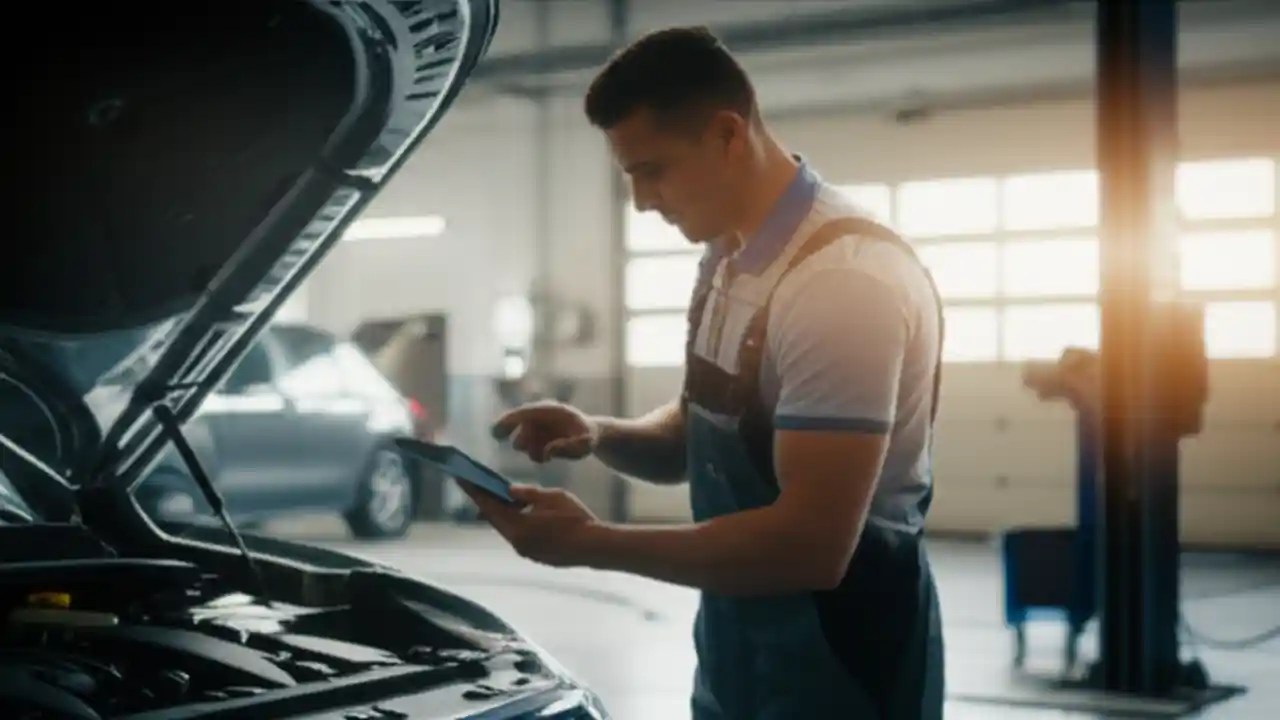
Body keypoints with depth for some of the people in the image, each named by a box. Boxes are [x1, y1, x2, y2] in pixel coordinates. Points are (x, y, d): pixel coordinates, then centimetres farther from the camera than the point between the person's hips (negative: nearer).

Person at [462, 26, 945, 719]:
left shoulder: (846, 278, -26)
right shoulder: (727, 260, 4)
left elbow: (813, 546, -29)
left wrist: (592, 543, -25)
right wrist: (604, 436, -4)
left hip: (837, 663, -8)